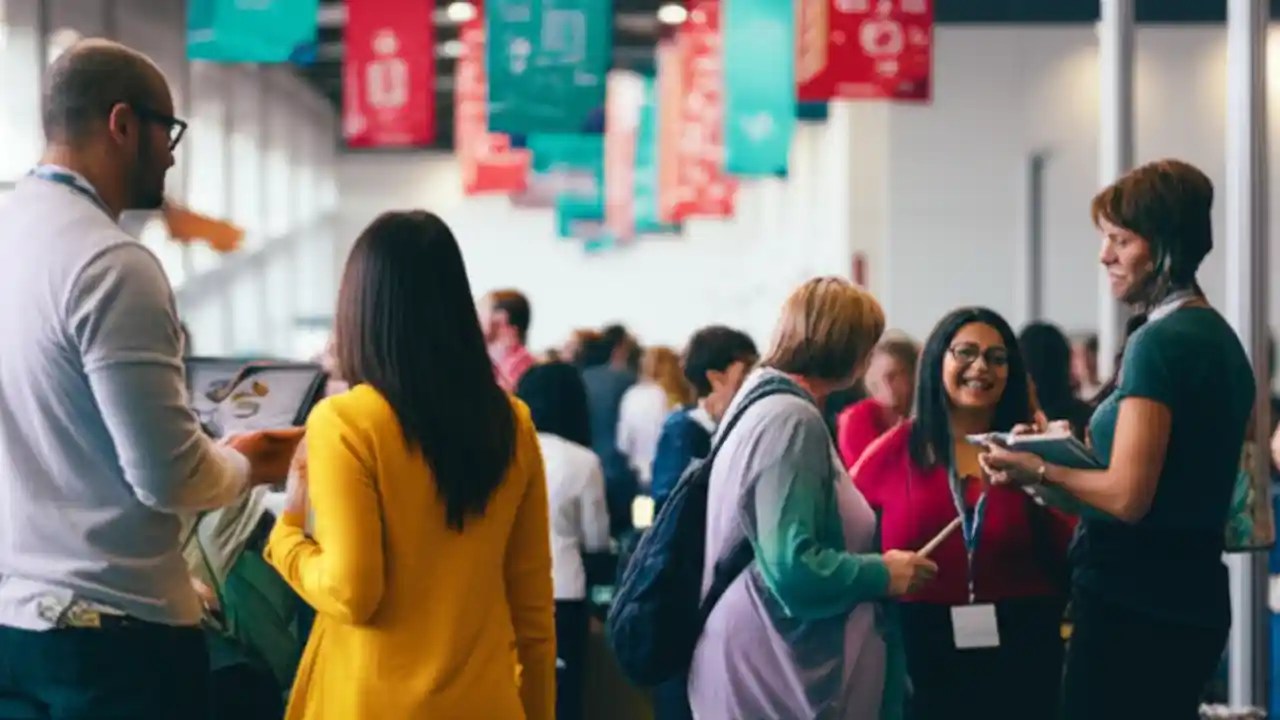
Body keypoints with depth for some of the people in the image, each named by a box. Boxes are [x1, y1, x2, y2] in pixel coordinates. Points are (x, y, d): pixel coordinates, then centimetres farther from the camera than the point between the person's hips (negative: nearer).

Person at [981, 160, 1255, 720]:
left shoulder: (1158, 343, -16)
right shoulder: (1220, 337, 13)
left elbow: (1127, 496, -20)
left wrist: (1041, 472, -5)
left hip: (1133, 598, -10)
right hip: (1196, 594, 10)